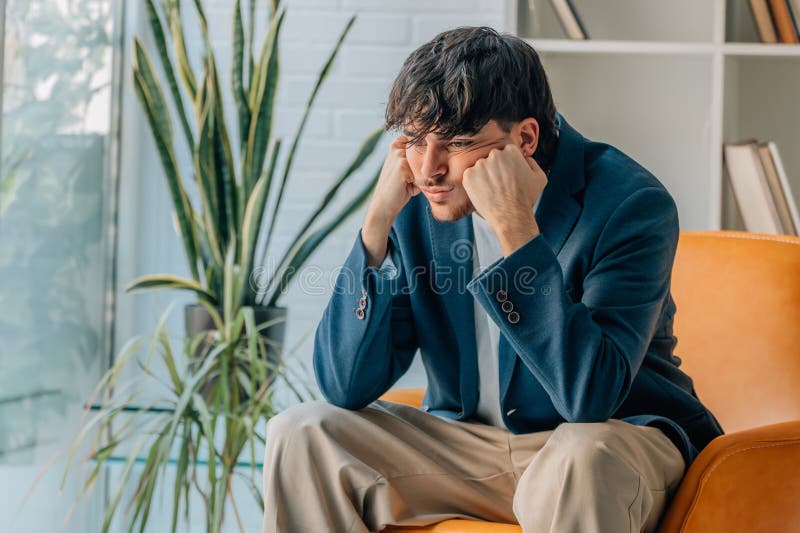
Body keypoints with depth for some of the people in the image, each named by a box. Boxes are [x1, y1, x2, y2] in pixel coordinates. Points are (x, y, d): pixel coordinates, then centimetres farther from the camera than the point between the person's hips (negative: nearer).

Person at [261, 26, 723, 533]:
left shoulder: (630, 204, -19)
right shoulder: (418, 205, -6)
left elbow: (589, 396, -30)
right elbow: (346, 388, -9)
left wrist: (516, 228, -34)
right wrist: (379, 220, -18)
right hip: (466, 439, 5)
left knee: (578, 462, -39)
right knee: (301, 434, -11)